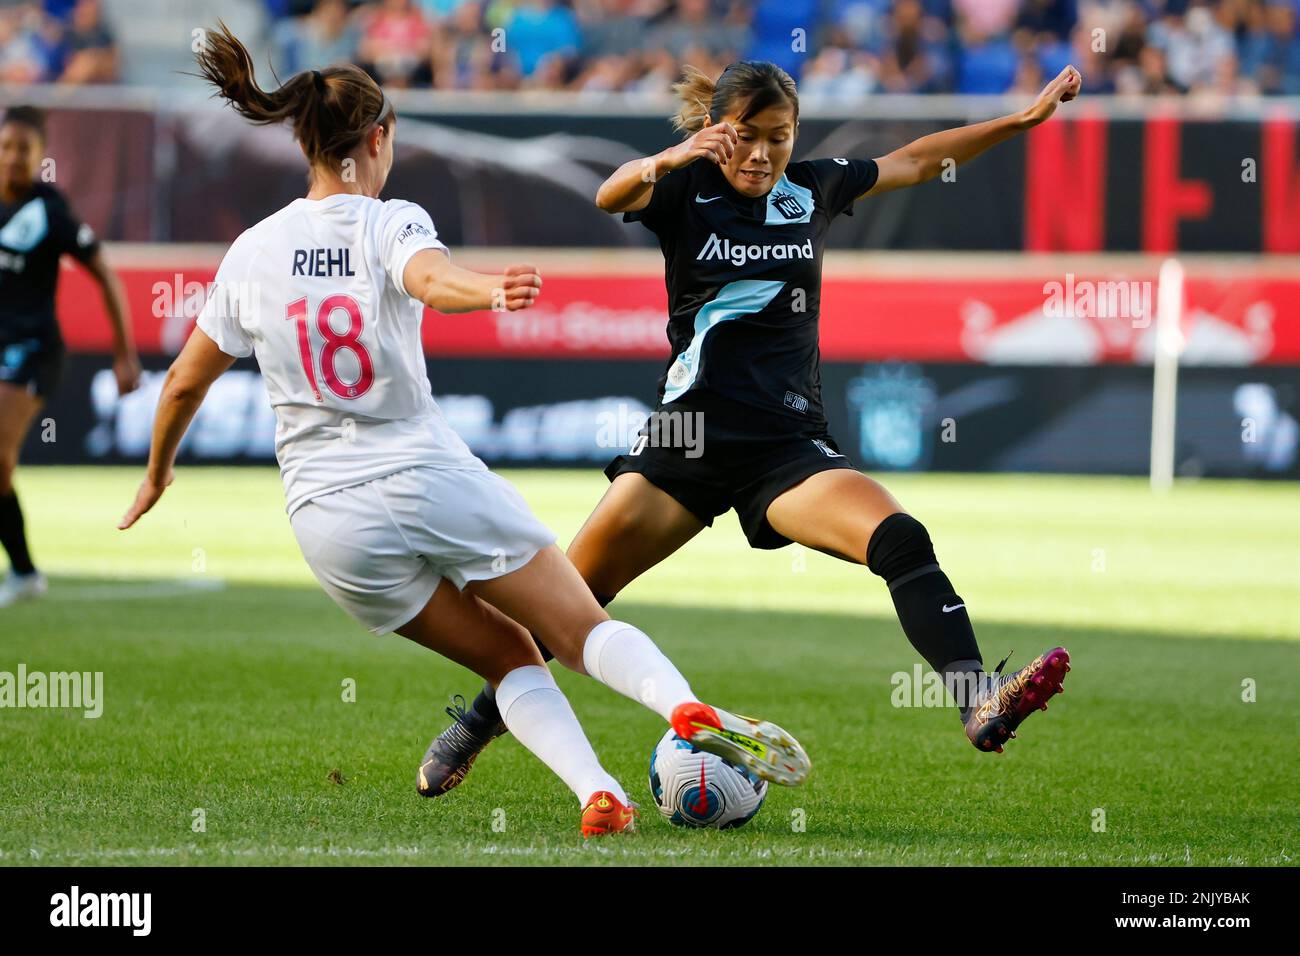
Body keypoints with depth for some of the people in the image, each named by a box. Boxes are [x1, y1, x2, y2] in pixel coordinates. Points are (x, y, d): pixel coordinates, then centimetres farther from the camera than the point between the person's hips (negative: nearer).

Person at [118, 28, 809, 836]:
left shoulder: (251, 253, 7)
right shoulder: (391, 223, -4)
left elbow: (186, 382, 13)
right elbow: (430, 279, -28)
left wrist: (158, 475, 29)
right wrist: (490, 291, -49)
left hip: (330, 520, 3)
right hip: (431, 479, -3)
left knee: (510, 658, 13)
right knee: (583, 631, 3)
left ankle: (598, 795, -11)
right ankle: (690, 711, -27)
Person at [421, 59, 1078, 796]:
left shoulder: (813, 189, 9)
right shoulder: (687, 189, -1)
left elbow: (918, 160, 23)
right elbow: (613, 195, -23)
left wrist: (1025, 118, 21)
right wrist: (666, 162, -45)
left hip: (789, 444, 1)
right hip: (692, 433, -1)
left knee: (903, 541, -24)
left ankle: (979, 706, -36)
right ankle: (477, 722, 19)